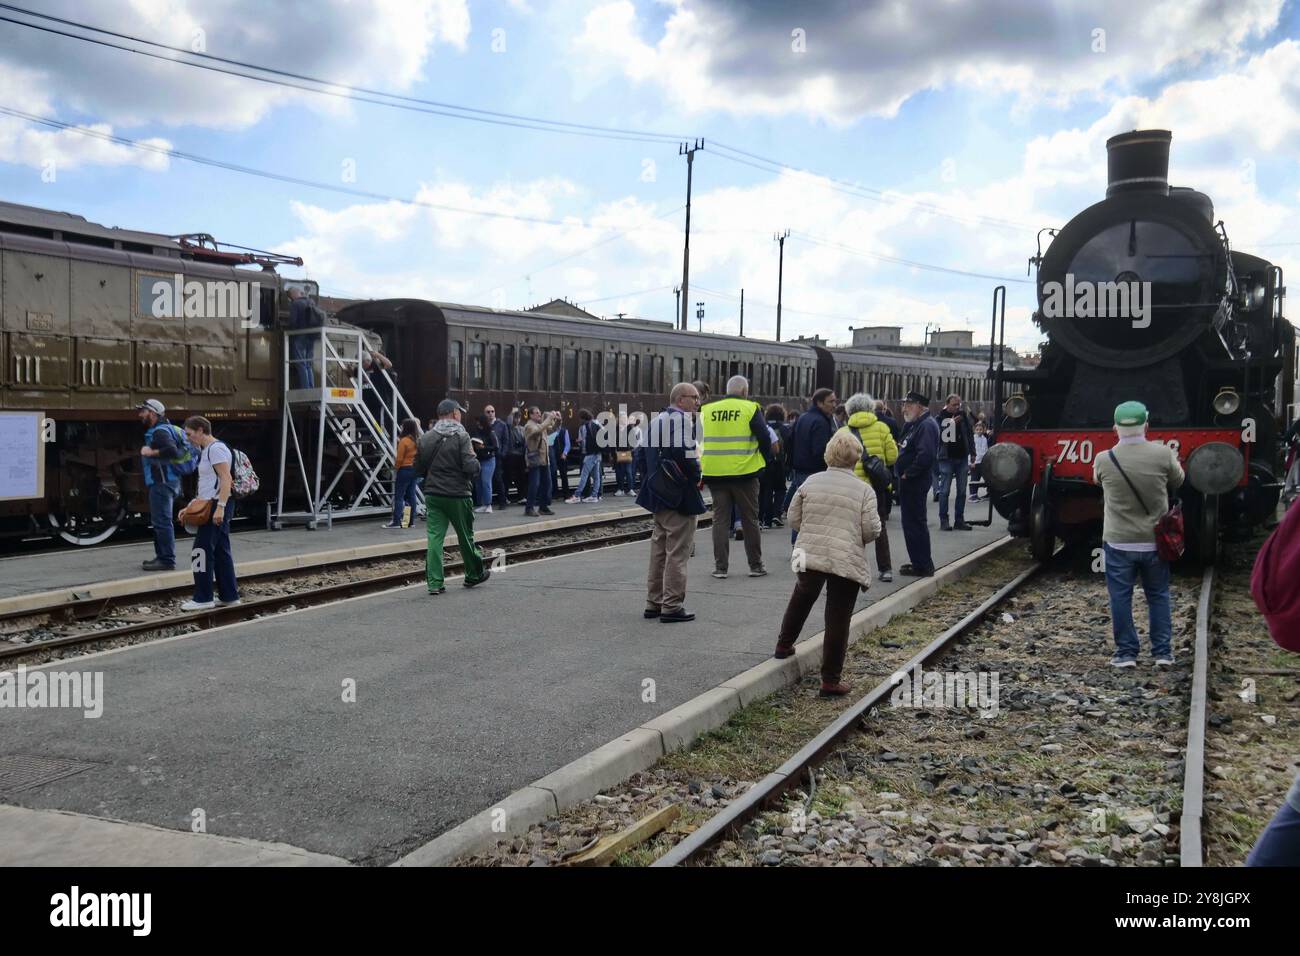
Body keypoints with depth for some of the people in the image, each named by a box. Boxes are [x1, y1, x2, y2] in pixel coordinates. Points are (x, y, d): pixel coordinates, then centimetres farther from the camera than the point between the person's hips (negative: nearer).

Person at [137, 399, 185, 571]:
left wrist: (151, 452, -21)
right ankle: (161, 556, 24)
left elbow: (172, 450, -30)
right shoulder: (155, 431, 20)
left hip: (162, 482, -11)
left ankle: (167, 560, -10)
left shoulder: (160, 431, -14)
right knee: (159, 521, 17)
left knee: (162, 521, -11)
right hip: (161, 481, 11)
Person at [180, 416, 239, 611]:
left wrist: (220, 507, -27)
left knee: (203, 550, -7)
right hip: (212, 506, 10)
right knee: (221, 551, 11)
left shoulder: (216, 448, -13)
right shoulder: (206, 450, 20)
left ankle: (203, 598, -3)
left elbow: (226, 479, -21)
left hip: (217, 505, -10)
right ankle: (229, 595, 14)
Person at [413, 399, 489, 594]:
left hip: (432, 495, 4)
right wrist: (477, 464, 3)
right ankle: (474, 575, 28)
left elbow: (418, 468, 9)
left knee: (434, 537, 2)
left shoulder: (426, 438, 5)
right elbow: (471, 467, -19)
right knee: (465, 537, 12)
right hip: (457, 495, -4)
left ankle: (434, 582, -3)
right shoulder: (461, 436, -11)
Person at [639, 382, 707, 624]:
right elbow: (685, 452, -24)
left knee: (659, 547, 15)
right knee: (678, 551, -4)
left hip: (658, 492, 9)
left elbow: (648, 454, 19)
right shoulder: (682, 418, -13)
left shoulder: (655, 420, 17)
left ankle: (654, 603, 21)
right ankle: (672, 606, -2)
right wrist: (696, 476, -9)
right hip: (680, 494, -9)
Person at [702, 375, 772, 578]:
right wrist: (764, 461, 8)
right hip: (744, 472, -2)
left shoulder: (707, 410, 4)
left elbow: (699, 439, 9)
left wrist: (701, 469, 18)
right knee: (750, 519, 9)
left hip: (715, 473, 2)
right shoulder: (751, 409, -5)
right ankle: (755, 565, 15)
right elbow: (764, 438, -9)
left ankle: (720, 567, 7)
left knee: (720, 519, 8)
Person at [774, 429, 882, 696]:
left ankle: (784, 644, 44)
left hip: (810, 556, 3)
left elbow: (793, 519, 7)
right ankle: (831, 680, 7)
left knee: (801, 598, 30)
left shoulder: (810, 482, 3)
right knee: (838, 619, 3)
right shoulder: (864, 490, -5)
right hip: (847, 562, -3)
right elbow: (871, 530, -8)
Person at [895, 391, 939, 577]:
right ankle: (920, 562, 25)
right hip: (909, 483, 10)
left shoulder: (927, 425, -17)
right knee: (912, 523, 16)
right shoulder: (916, 424, 16)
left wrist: (908, 474, -20)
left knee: (914, 523, -4)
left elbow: (925, 455, -28)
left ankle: (923, 566, 3)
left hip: (915, 483, -10)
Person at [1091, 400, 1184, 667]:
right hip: (1154, 541, 1)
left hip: (1118, 543, -1)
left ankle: (1126, 653, 10)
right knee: (1158, 596, 14)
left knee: (1121, 598, 7)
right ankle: (1163, 652, 17)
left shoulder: (1103, 460, -11)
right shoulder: (1163, 454, -11)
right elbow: (1178, 481, 7)